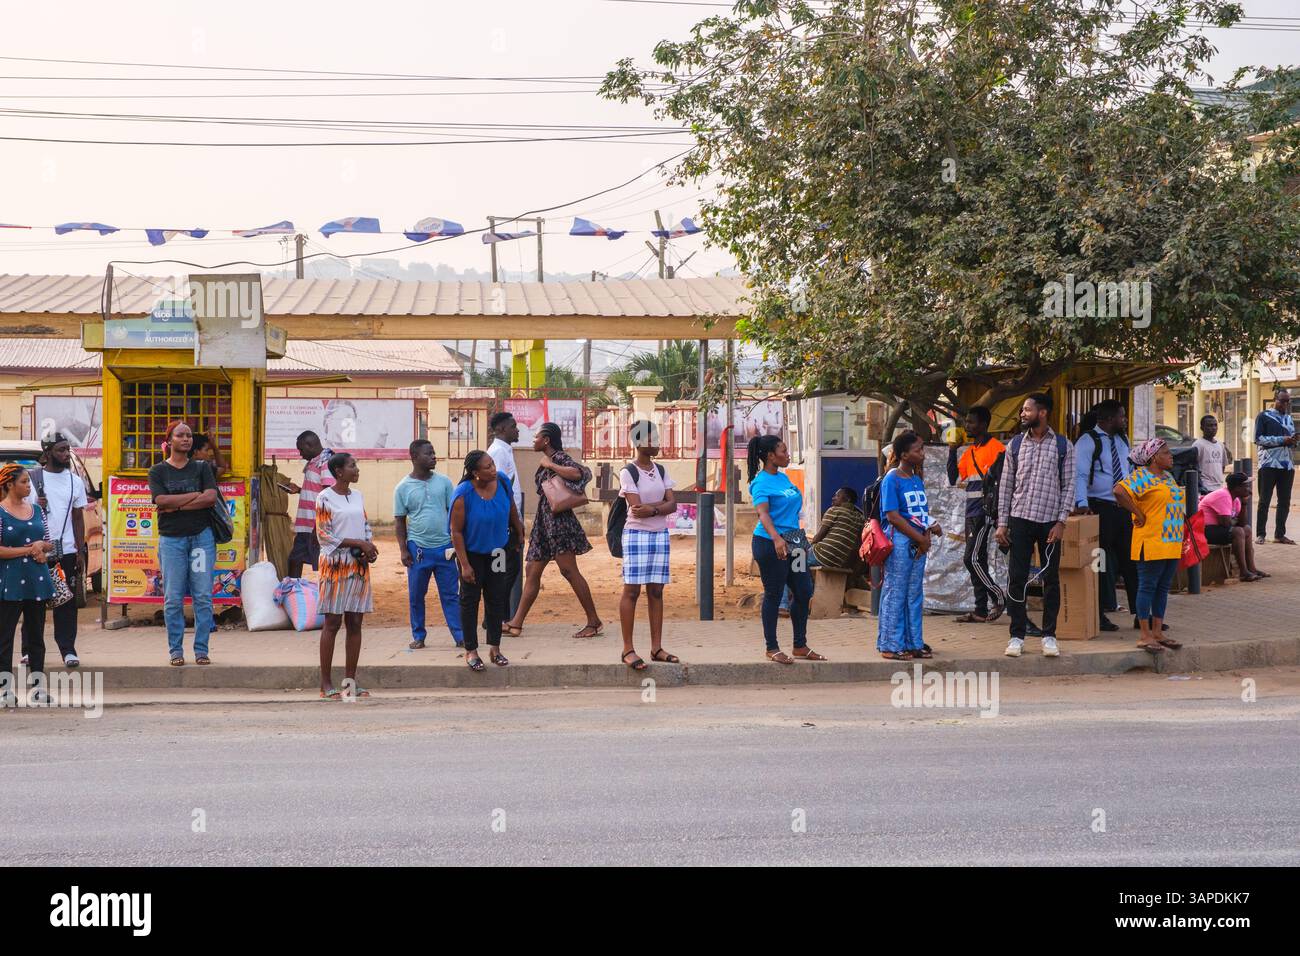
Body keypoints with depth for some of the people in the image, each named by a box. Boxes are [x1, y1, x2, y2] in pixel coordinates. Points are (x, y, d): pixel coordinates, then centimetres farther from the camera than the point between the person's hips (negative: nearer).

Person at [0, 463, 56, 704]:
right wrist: (28, 550, -12)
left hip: (37, 581, 6)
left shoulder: (36, 510, 11)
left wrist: (41, 548, -5)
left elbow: (49, 544, 17)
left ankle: (38, 685, 16)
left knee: (36, 634, 10)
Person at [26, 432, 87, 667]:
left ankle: (68, 649, 5)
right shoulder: (32, 478, 1)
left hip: (66, 550, 2)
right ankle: (29, 650, 12)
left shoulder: (75, 481, 8)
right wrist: (35, 507, -17)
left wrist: (80, 552, 6)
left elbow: (78, 519, 11)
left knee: (67, 602, 1)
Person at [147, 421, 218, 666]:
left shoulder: (202, 468, 10)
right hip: (171, 538, -1)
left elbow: (211, 498, -5)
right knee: (173, 598, -1)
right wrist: (196, 495, -7)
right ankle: (176, 650, 7)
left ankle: (201, 650, 4)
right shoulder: (158, 471, 7)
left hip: (201, 536, 1)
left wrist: (176, 506, -9)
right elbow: (162, 501, -8)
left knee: (203, 596, -2)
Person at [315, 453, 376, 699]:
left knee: (355, 623, 6)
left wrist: (369, 547, -5)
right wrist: (359, 543, -15)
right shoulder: (325, 498, -6)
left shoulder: (358, 496, 12)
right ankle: (326, 684, 1)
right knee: (332, 623, -3)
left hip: (359, 566, 6)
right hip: (335, 565, -6)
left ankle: (349, 680, 12)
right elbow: (324, 535, -10)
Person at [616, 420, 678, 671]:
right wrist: (662, 504, -7)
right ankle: (628, 649, -2)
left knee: (656, 591, 6)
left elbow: (672, 505, 1)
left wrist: (651, 509, -14)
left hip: (660, 535, 6)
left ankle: (657, 647, 10)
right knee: (632, 590, -5)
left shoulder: (660, 471, 11)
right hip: (636, 534, -6)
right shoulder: (628, 472, -7)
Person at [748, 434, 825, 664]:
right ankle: (772, 648, 9)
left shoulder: (784, 478, 15)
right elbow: (762, 513, -25)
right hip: (770, 544, -9)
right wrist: (776, 538, -39)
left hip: (792, 543, 9)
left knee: (804, 592, 10)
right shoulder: (761, 482, -12)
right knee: (773, 595, -1)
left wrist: (802, 539, 25)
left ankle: (800, 646, 21)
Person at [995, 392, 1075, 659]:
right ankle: (1017, 636, 9)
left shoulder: (1063, 446, 1)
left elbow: (1069, 486, 0)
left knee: (1051, 579, 5)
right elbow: (1006, 485, 7)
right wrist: (1002, 523, 2)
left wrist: (1061, 522, -8)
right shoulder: (1015, 445, 6)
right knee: (1016, 578, 1)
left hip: (1050, 522, -1)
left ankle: (1049, 636, 13)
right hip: (1020, 519, 1)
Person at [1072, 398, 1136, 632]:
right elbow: (1079, 474, -18)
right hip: (1099, 508, -7)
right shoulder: (1088, 441, -10)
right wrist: (1082, 503, -29)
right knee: (1102, 563, -1)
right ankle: (1099, 615, 7)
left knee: (1131, 560, 9)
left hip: (1123, 508, 7)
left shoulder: (1122, 441, 14)